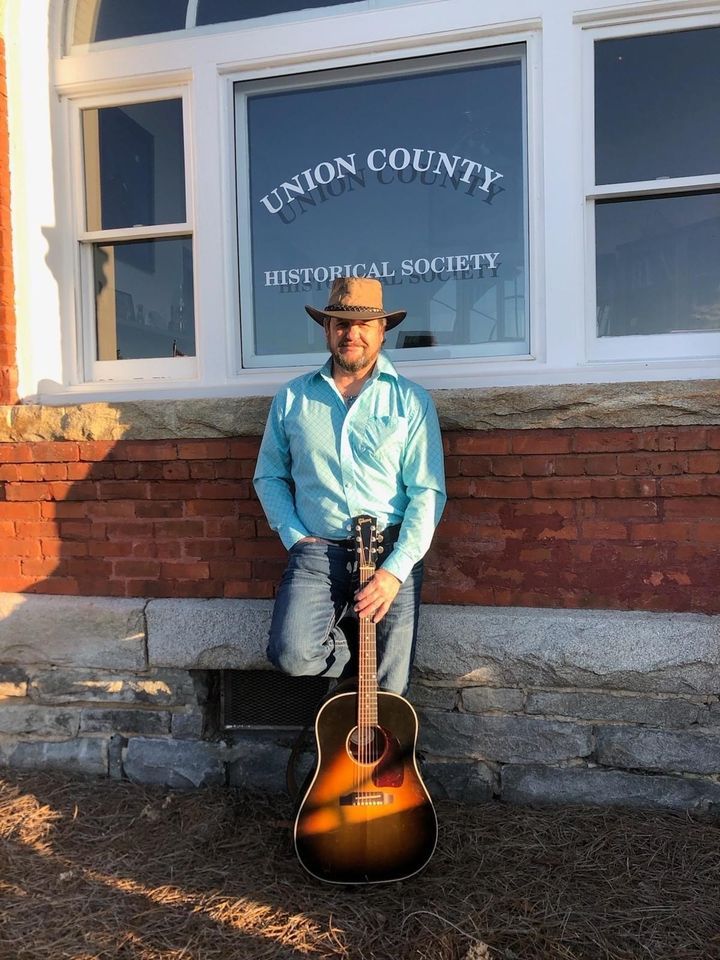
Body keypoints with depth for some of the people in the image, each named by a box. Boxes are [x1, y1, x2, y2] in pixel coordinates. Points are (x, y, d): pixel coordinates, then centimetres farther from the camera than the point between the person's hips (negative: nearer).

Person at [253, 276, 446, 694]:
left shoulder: (411, 401, 1)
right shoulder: (292, 398, 8)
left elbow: (428, 493, -4)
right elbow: (269, 476, 15)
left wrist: (395, 570, -14)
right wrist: (294, 535, -1)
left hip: (393, 551, -1)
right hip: (319, 550, 2)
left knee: (387, 693, -2)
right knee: (292, 654, -20)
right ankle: (354, 650, 10)